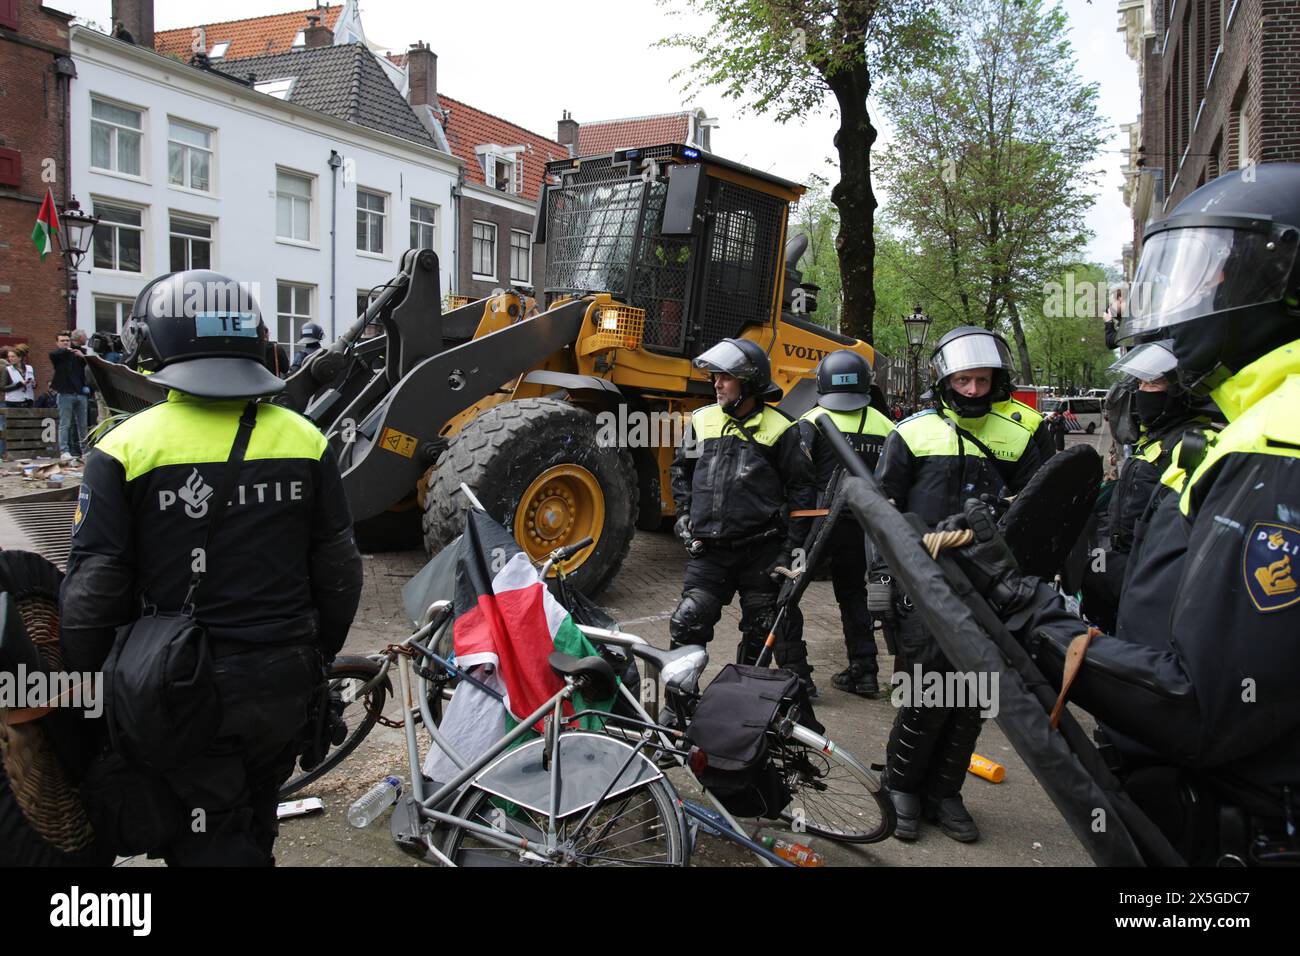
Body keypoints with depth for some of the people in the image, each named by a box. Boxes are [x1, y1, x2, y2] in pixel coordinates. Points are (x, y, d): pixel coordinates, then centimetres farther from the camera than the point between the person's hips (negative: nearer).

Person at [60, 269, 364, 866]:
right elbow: (338, 571, 1)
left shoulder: (125, 449, -12)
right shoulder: (305, 440, -3)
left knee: (209, 846, 13)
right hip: (286, 684, 4)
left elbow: (93, 592, -12)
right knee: (254, 835, 26)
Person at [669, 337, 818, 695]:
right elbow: (681, 469, 21)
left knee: (770, 627, 8)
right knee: (687, 623, 2)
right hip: (709, 549, 3)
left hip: (761, 551, -3)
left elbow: (801, 488, -2)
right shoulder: (703, 420, 6)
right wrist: (685, 514, 11)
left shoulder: (779, 429, -5)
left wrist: (792, 545, -7)